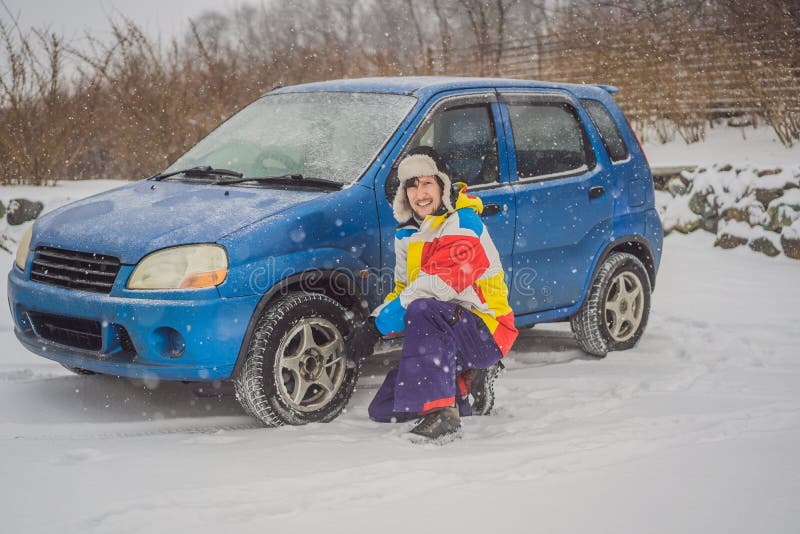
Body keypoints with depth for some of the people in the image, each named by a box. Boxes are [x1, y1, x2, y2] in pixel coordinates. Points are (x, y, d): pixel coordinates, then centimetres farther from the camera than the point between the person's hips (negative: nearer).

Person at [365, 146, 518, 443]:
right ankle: (468, 381, 17)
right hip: (447, 334, 8)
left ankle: (441, 411, -40)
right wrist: (379, 318, -7)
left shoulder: (462, 221, -12)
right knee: (382, 410, 4)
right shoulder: (406, 235, 13)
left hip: (485, 330, -8)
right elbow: (403, 288, 14)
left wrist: (400, 307, -28)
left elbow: (448, 278, -27)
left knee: (423, 311, -39)